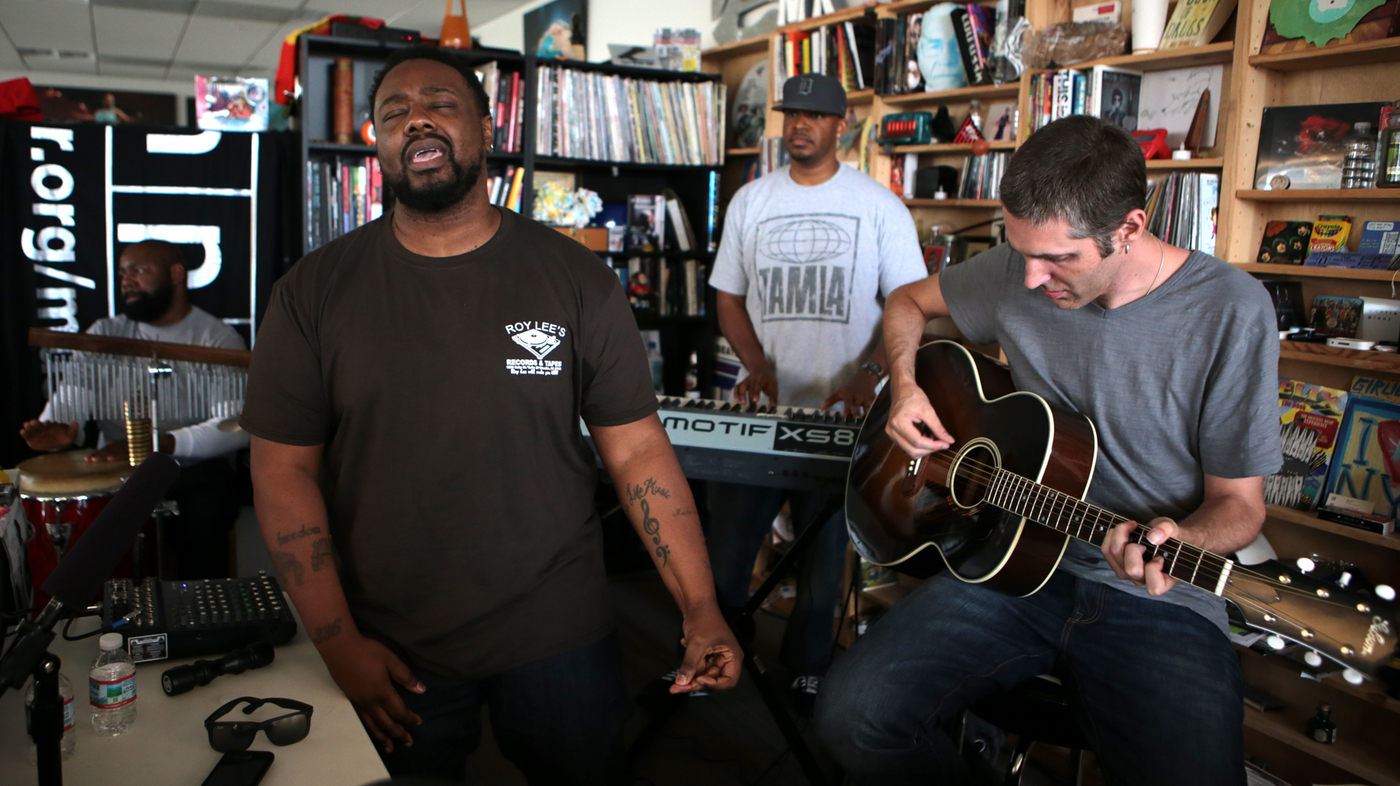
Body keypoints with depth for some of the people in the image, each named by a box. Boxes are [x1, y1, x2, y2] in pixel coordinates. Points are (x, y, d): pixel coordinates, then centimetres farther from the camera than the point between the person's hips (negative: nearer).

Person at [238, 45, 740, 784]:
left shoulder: (576, 280, -4)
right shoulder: (314, 292, -3)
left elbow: (638, 450, -5)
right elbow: (284, 470, -2)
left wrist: (700, 609, -12)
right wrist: (338, 643, -7)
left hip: (558, 638, 0)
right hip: (390, 656, 1)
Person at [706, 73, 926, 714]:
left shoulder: (879, 206, 0)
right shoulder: (750, 201, 9)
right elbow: (729, 297, 11)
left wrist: (867, 376, -17)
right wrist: (757, 367, -6)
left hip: (840, 410, -2)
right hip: (760, 405, 2)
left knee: (824, 547, 10)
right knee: (725, 539, 3)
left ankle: (807, 664, 31)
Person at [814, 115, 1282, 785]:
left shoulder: (1230, 311, -9)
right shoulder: (1018, 270, 0)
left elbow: (1238, 502, -3)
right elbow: (908, 302, 20)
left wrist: (1179, 541, -25)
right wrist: (903, 386, 1)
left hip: (1157, 601, -2)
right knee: (854, 716, -19)